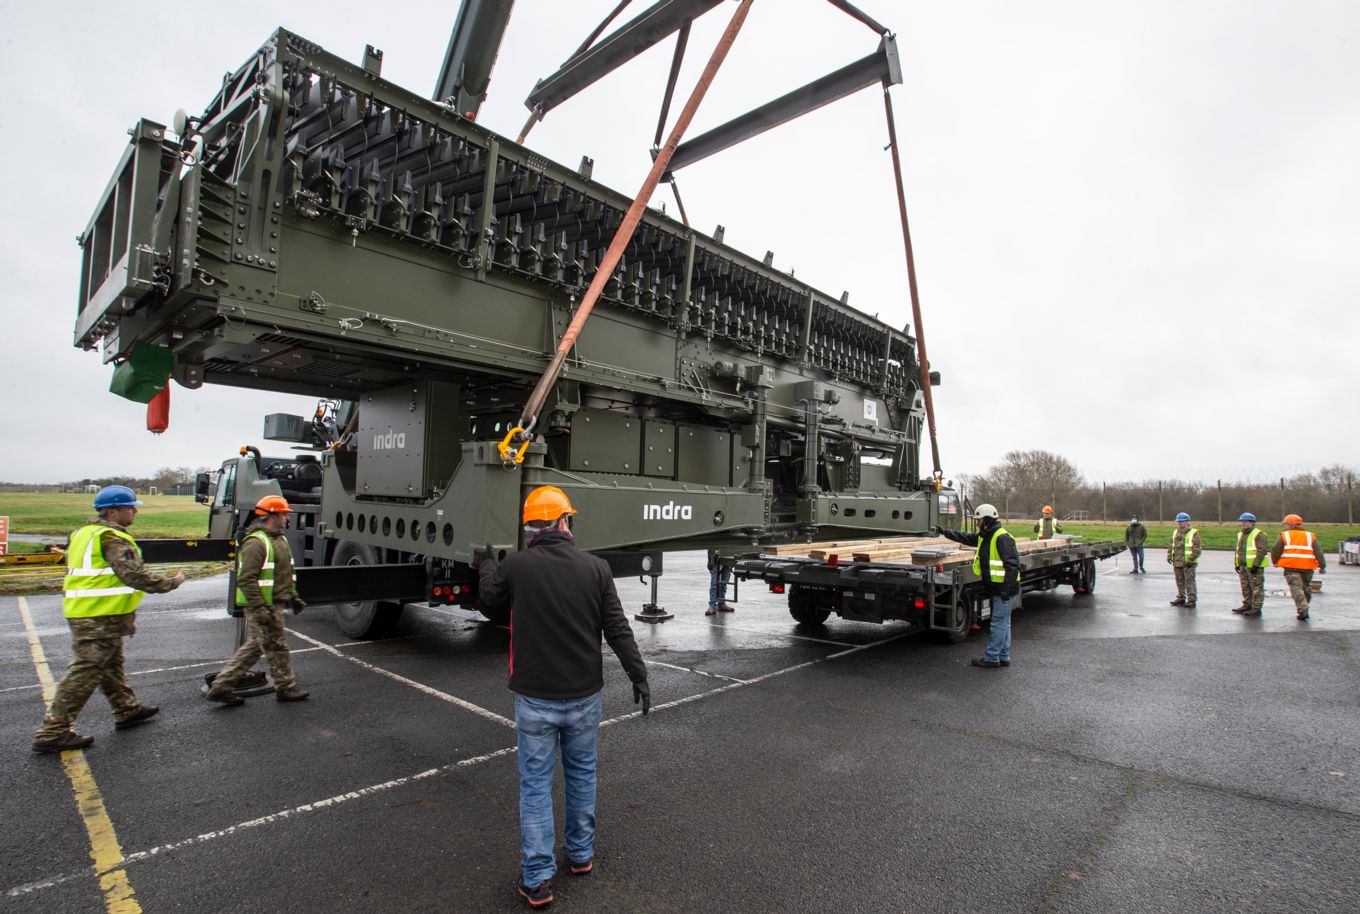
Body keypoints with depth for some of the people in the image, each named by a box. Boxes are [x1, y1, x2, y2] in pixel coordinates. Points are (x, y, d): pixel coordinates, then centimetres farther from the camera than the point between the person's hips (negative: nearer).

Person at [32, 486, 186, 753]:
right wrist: (171, 582, -12)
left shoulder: (85, 533, 17)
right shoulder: (113, 539, -16)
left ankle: (127, 710, 33)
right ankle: (52, 733, 0)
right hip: (100, 618, -11)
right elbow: (134, 575, -25)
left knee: (111, 665, 20)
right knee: (85, 672, -5)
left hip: (82, 614, 11)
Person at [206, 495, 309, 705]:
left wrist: (293, 596, 21)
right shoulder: (256, 543, -19)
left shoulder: (279, 539, 13)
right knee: (276, 647, 3)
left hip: (274, 605, 10)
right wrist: (260, 609, -25)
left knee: (254, 646, 16)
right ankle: (286, 688, 17)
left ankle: (221, 686, 24)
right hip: (262, 606, -10)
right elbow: (247, 580, -23)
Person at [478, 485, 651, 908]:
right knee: (582, 774, 21)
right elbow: (618, 629, -7)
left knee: (535, 784, 12)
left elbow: (491, 597, 10)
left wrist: (486, 564, 30)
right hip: (585, 695, 2)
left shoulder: (515, 565, -12)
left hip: (535, 698, -1)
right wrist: (639, 676, 3)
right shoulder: (595, 567, -10)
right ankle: (581, 855, 37)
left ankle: (537, 880, 19)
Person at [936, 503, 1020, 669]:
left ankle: (991, 658, 4)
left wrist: (1007, 589, -24)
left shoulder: (1002, 537, -20)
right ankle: (1003, 657, 23)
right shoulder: (984, 536, 10)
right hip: (996, 588, 10)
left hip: (1004, 588, -10)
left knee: (999, 623, -2)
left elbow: (1013, 564, -23)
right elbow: (965, 538, 23)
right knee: (1003, 623, 15)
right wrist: (945, 532, 16)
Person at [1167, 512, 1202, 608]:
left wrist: (1191, 559, -18)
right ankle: (1181, 598, 23)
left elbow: (1197, 549, -10)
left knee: (1189, 581, -6)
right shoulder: (1175, 532, 15)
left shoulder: (1193, 533, -5)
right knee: (1180, 581, 14)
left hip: (1188, 563, -7)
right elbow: (1171, 546, 21)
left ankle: (1191, 600, -1)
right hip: (1177, 562, 7)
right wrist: (1169, 556, 9)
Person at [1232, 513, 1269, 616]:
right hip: (1243, 566, 9)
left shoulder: (1258, 534, -11)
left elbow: (1262, 551, -17)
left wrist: (1256, 565, -21)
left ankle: (1256, 608, -1)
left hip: (1254, 567, -9)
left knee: (1257, 588, -4)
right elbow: (1237, 550, 23)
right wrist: (1236, 564, 16)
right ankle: (1247, 605, 24)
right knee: (1246, 588, 15)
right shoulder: (1241, 534, 16)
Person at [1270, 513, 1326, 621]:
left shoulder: (1284, 535, 3)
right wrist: (1322, 566, 5)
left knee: (1296, 588, -5)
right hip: (1307, 568, 4)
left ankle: (1303, 609, -18)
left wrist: (1275, 562, 15)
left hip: (1291, 567, -4)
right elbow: (1318, 552, 6)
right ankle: (1304, 610, 23)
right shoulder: (1310, 536, 12)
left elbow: (1276, 551, 0)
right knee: (1306, 588, 17)